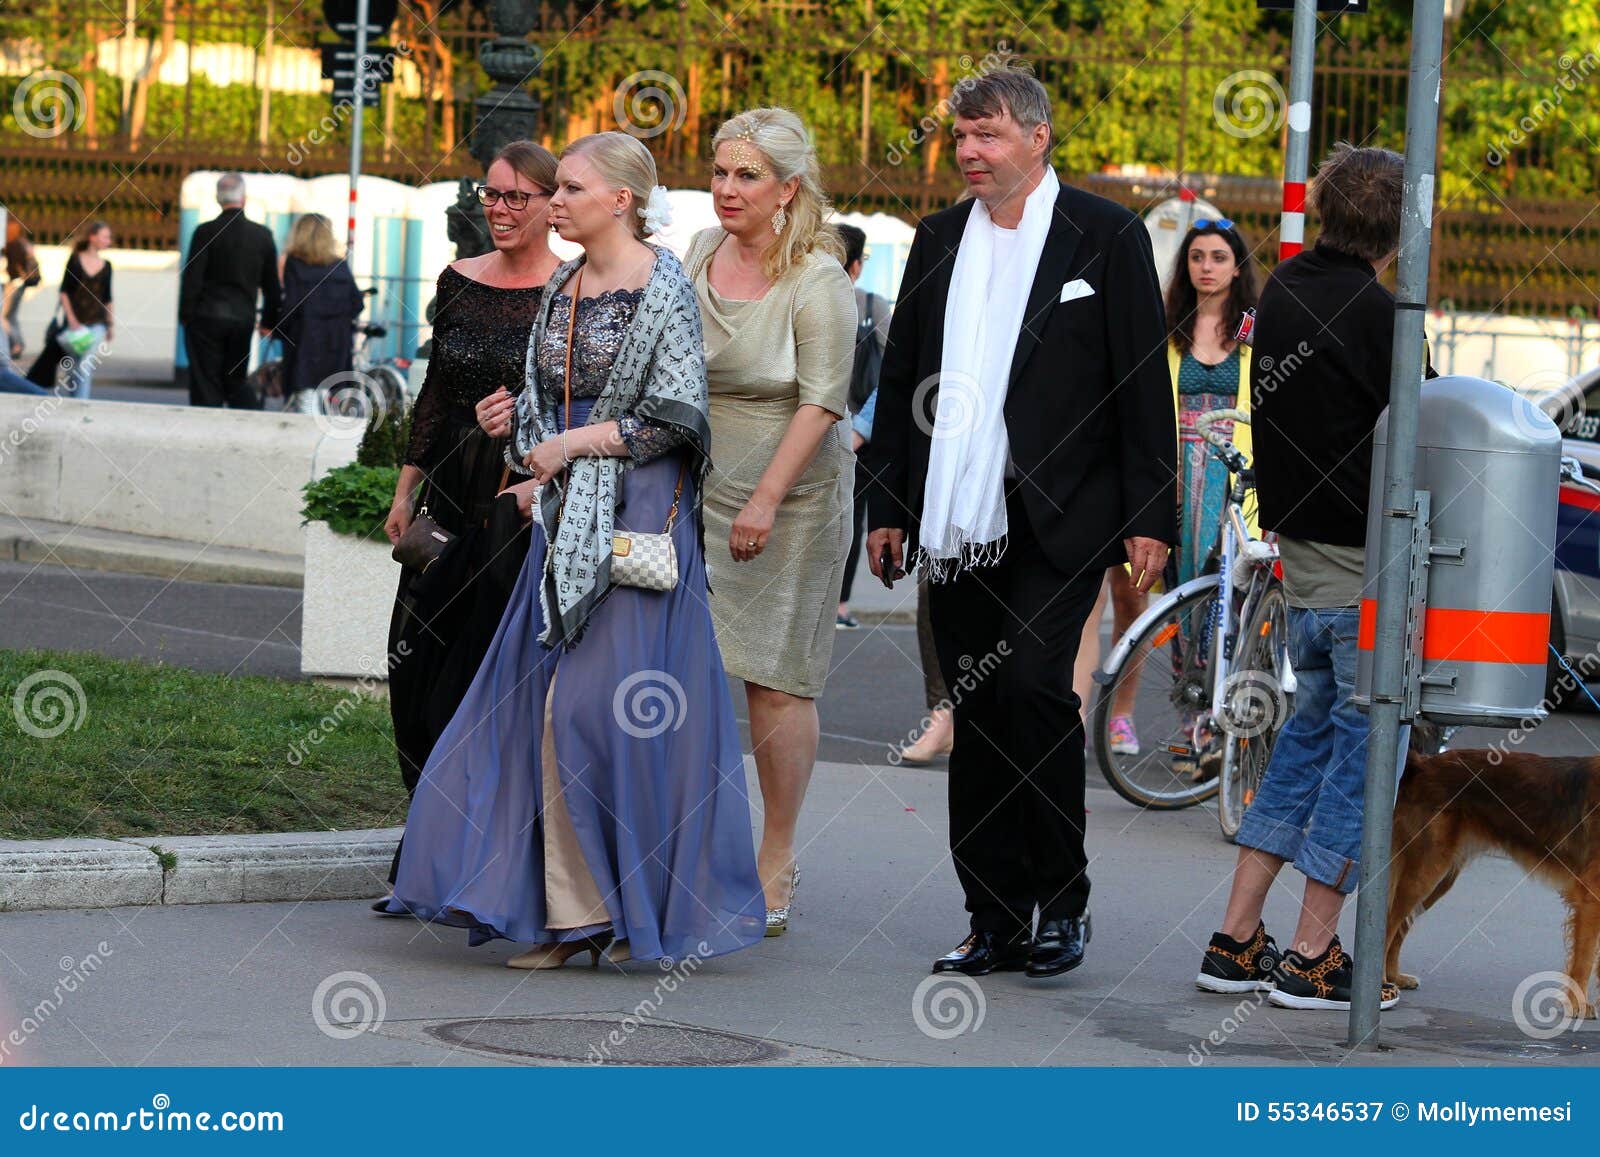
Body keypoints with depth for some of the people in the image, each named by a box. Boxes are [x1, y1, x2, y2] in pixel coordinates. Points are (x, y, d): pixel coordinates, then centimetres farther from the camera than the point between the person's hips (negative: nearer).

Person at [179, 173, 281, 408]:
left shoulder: (205, 232, -9)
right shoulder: (262, 235, 2)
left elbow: (192, 279, -8)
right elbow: (271, 285, 10)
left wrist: (186, 316, 1)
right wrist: (269, 322, 20)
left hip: (206, 318, -3)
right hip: (243, 319, 3)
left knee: (206, 383, 2)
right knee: (236, 379, 13)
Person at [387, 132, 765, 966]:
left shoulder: (661, 289, -7)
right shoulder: (562, 288, 15)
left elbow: (675, 419, -13)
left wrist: (571, 446, -10)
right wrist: (532, 473, 3)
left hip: (637, 518, -7)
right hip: (567, 519, 7)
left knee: (594, 703, -11)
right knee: (546, 702, 1)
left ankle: (636, 907, -1)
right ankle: (572, 917, 4)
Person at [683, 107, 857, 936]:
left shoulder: (817, 281, -13)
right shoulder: (703, 250, 6)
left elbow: (821, 402, -16)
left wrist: (767, 500, -21)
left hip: (789, 500, -5)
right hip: (698, 492, 5)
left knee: (775, 677, -2)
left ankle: (776, 866, 7)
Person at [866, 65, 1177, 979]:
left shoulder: (1107, 237, -1)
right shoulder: (940, 240, 14)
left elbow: (1143, 383, -2)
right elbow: (902, 377, 18)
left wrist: (1150, 517, -7)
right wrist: (888, 508, 14)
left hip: (1058, 524, -5)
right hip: (957, 525, 5)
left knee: (1032, 687, -17)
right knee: (976, 717, 6)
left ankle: (1063, 900, -2)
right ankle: (997, 923, 13)